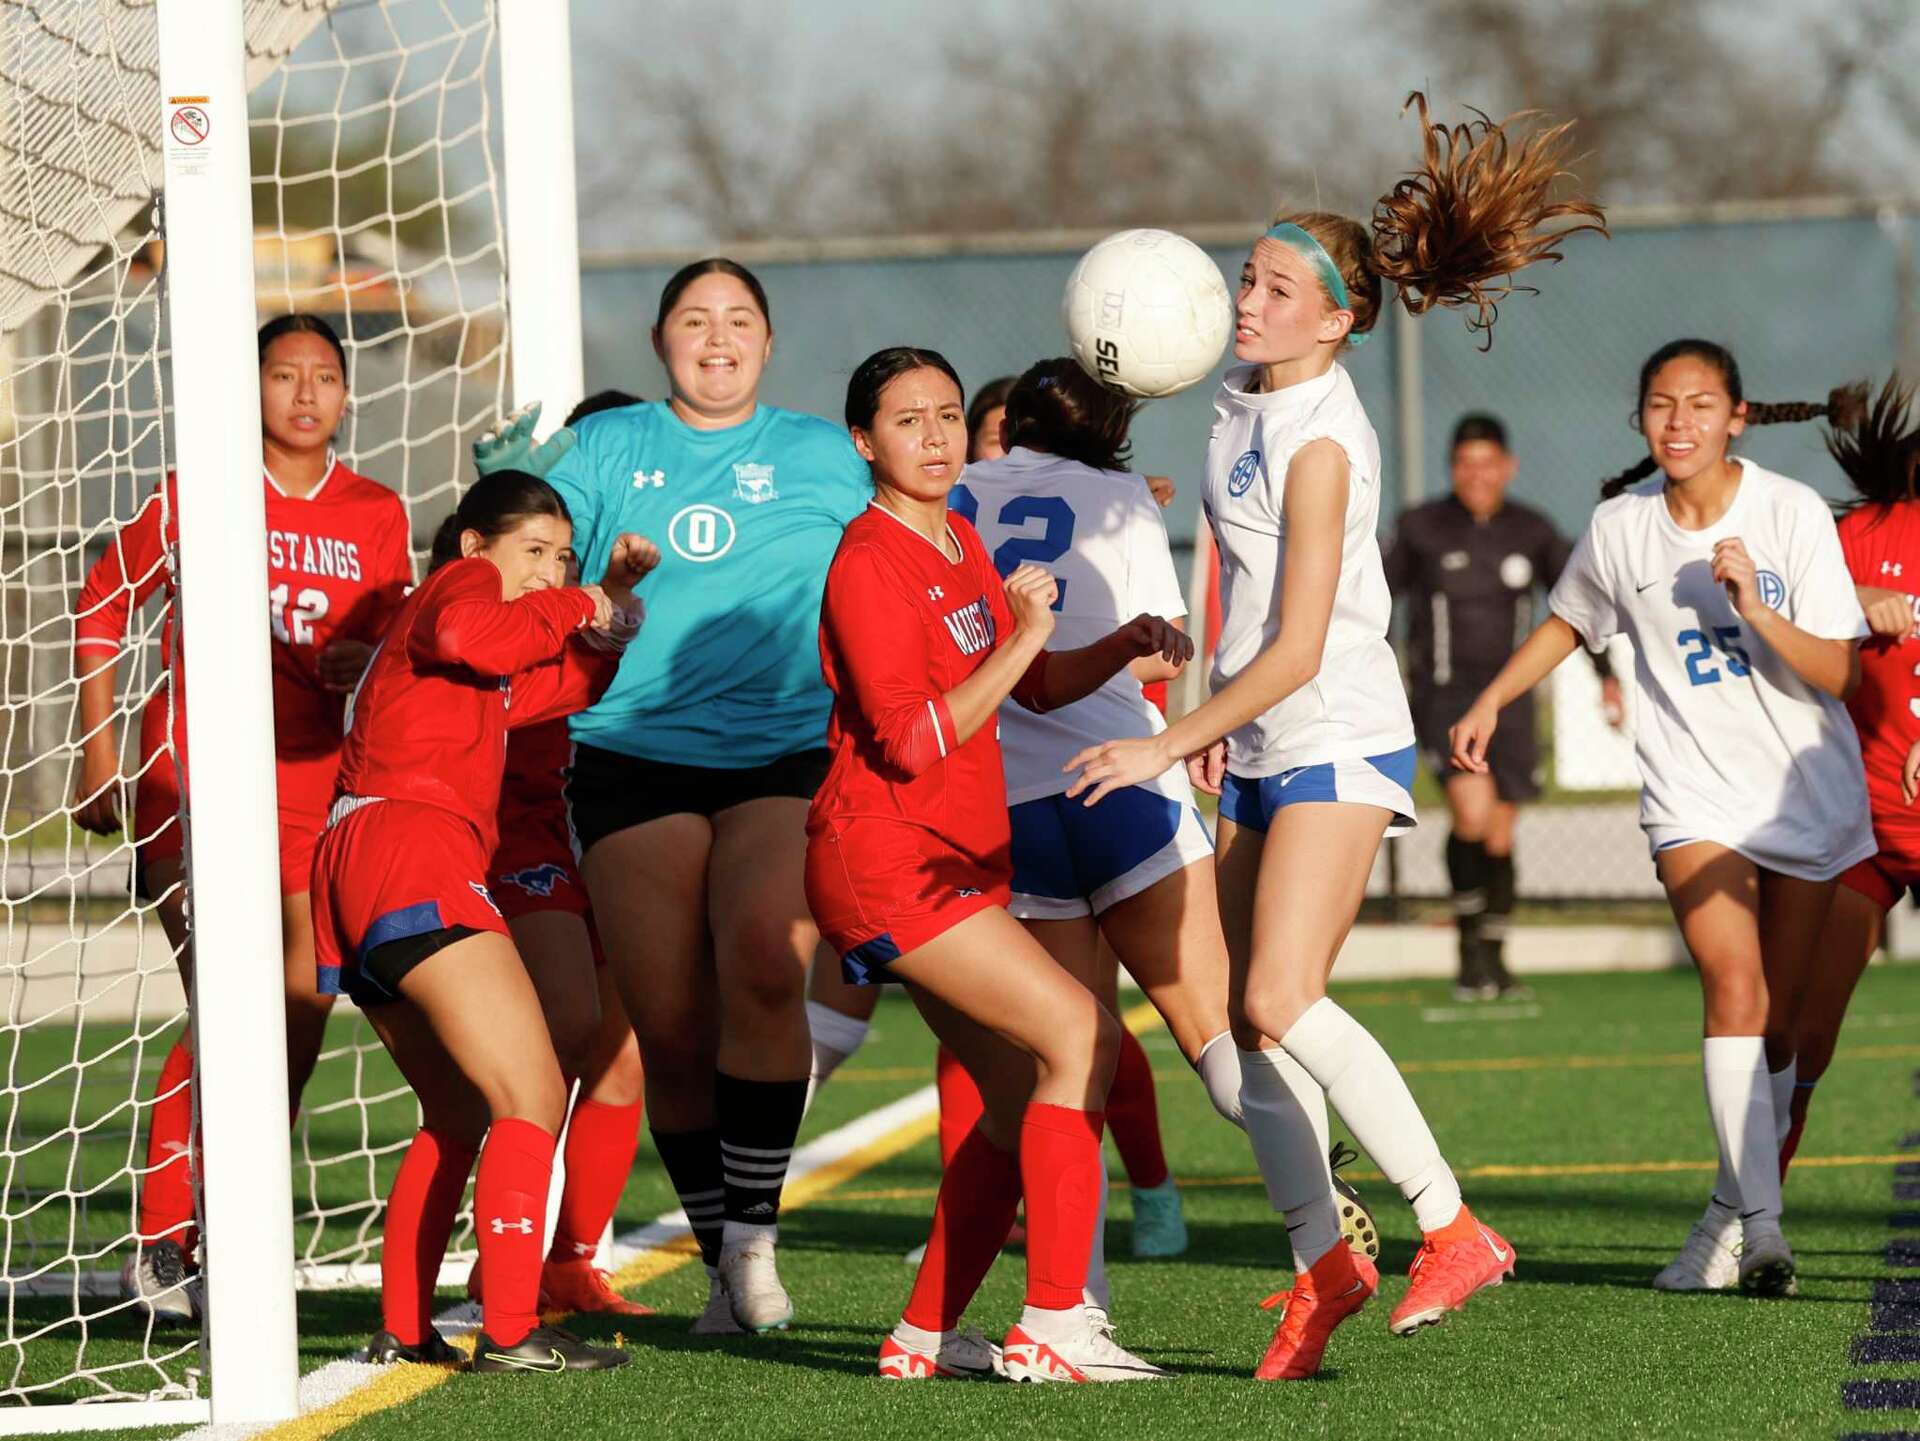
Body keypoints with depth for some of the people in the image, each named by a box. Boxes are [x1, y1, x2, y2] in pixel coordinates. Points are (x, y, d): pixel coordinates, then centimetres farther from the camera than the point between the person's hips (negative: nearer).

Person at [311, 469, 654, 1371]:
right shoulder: (463, 582, 4)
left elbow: (566, 685, 37)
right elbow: (468, 636, -19)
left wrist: (613, 601, 24)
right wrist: (568, 610, -7)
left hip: (352, 882, 11)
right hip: (409, 855, -11)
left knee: (461, 1116, 22)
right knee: (532, 1096, -15)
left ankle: (403, 1330, 19)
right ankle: (511, 1332, -23)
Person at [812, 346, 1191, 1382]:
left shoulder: (961, 544, 14)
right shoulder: (868, 562, -14)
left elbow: (1037, 688, 23)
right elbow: (910, 743, -21)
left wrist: (1123, 646, 5)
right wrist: (1018, 642, -23)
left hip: (957, 860, 10)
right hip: (885, 859, -10)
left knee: (1023, 1102, 8)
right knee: (1078, 1035, -18)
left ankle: (925, 1337, 16)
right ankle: (1051, 1328, -20)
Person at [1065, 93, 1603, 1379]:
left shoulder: (1320, 443, -17)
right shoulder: (1246, 401, 9)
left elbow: (1298, 653, -21)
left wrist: (1165, 747, -20)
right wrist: (1221, 717, 25)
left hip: (1337, 739, -9)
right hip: (1263, 749, 9)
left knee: (1280, 1001, -20)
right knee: (1246, 1023, 3)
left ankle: (1455, 1229, -15)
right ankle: (1322, 1261, 10)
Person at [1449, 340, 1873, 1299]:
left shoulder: (1792, 512, -11)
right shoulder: (1620, 526, -3)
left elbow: (1838, 672, -14)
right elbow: (1569, 622, 20)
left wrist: (1756, 609, -27)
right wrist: (1491, 700, 13)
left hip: (1807, 787, 0)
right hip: (1693, 794, 0)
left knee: (1775, 1021, 4)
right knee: (1733, 990, -19)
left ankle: (1731, 1214, 22)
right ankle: (1760, 1227, -26)